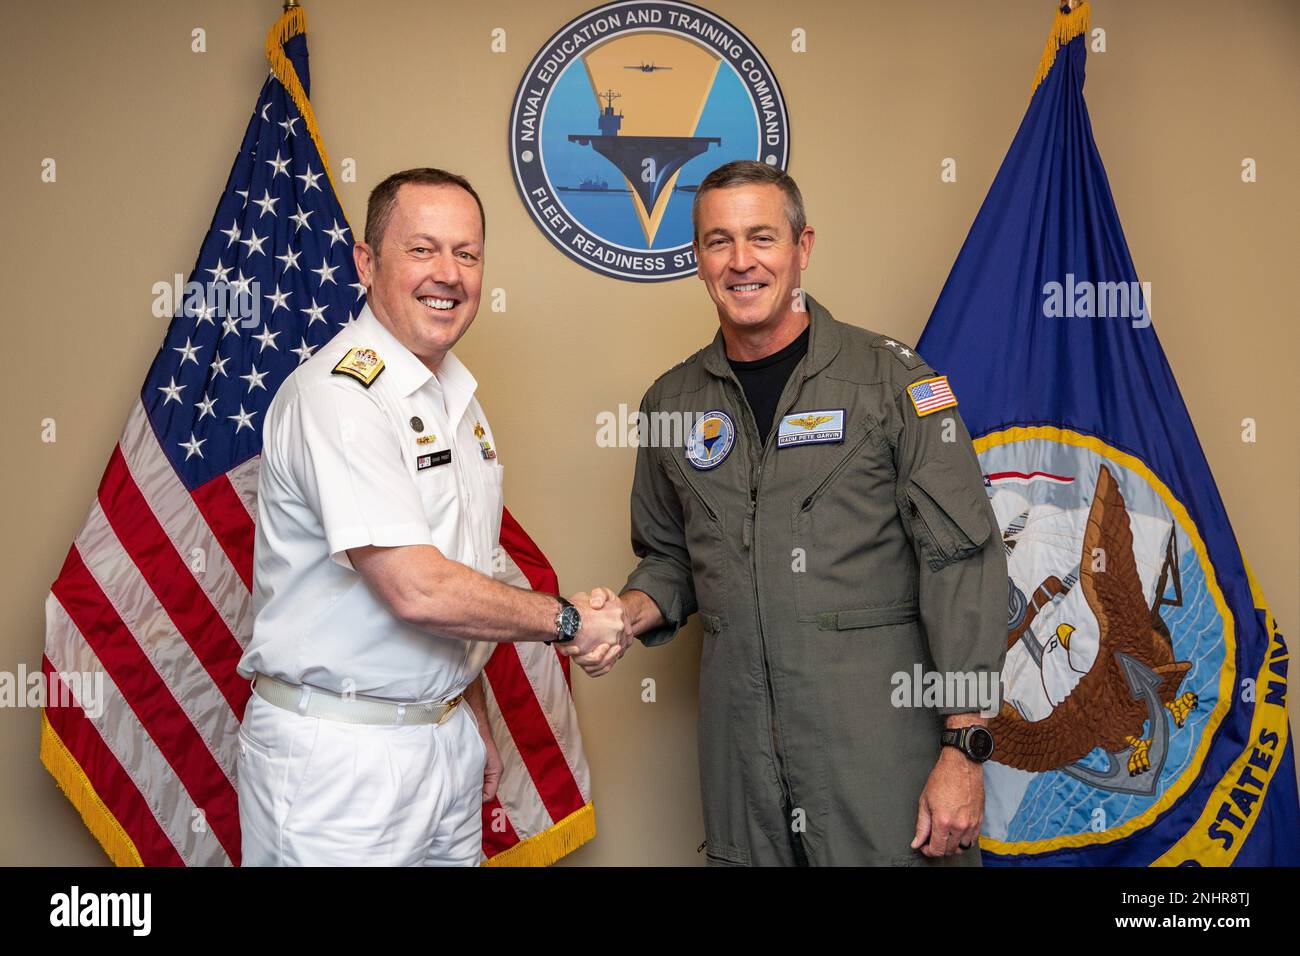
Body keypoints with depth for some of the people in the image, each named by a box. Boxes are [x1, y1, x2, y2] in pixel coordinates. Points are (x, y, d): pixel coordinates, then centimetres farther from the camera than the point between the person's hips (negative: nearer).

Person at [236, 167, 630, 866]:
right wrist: (570, 621, -13)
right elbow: (417, 591, -26)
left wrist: (473, 722, 16)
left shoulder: (457, 399, 10)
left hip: (446, 738, 8)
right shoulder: (338, 395, -19)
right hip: (338, 752, -8)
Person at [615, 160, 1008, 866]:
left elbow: (962, 562, -8)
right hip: (740, 748, 4)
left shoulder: (891, 378, -5)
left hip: (882, 747, -3)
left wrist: (963, 748, -12)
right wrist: (630, 613, -2)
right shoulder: (673, 403, 8)